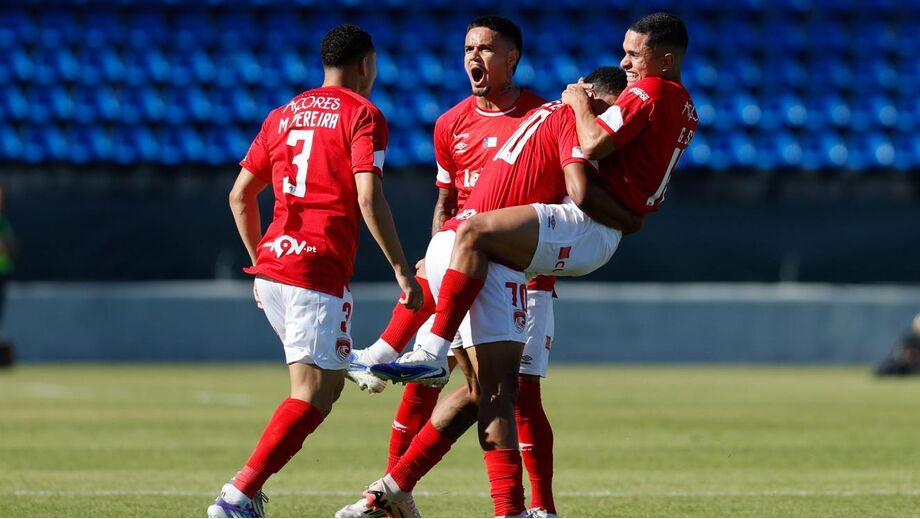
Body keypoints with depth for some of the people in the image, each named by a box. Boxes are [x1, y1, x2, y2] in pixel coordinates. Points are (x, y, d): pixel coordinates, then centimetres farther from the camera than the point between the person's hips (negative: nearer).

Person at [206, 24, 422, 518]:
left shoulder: (283, 115, 18)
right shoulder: (363, 115, -3)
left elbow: (240, 195, 19)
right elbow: (369, 199, -15)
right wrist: (402, 271, -11)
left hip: (271, 266, 8)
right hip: (319, 270, -8)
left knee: (329, 381, 22)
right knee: (313, 397, -7)